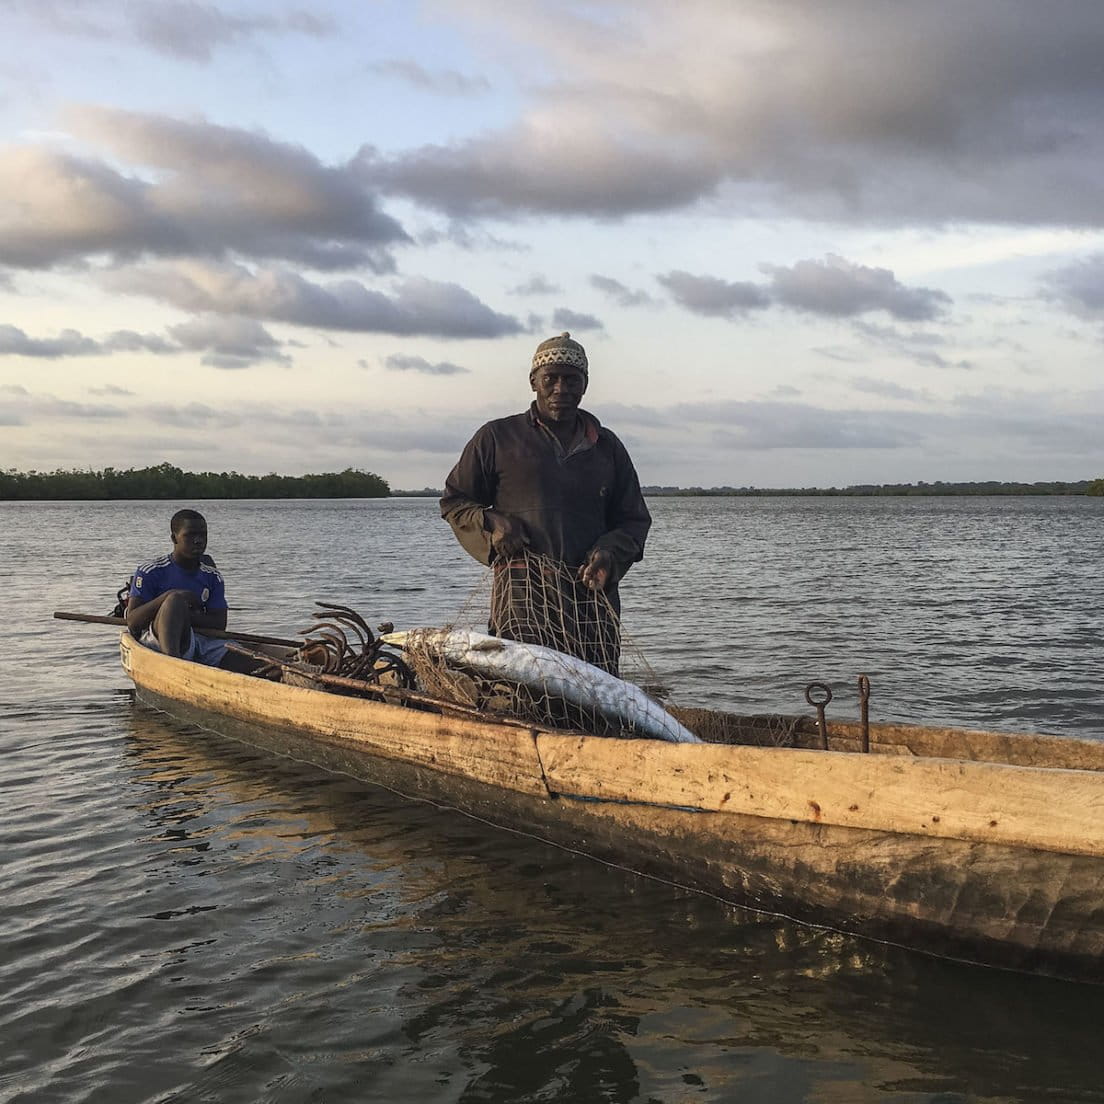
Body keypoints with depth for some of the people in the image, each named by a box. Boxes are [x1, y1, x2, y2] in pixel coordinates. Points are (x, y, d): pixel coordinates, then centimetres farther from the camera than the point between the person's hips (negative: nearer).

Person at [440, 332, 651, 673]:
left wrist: (609, 553, 0)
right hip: (522, 596, -3)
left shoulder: (607, 447, 19)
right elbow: (454, 501, 17)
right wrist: (491, 524, -4)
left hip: (593, 597, 3)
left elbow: (634, 520, 21)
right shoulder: (497, 437, 11)